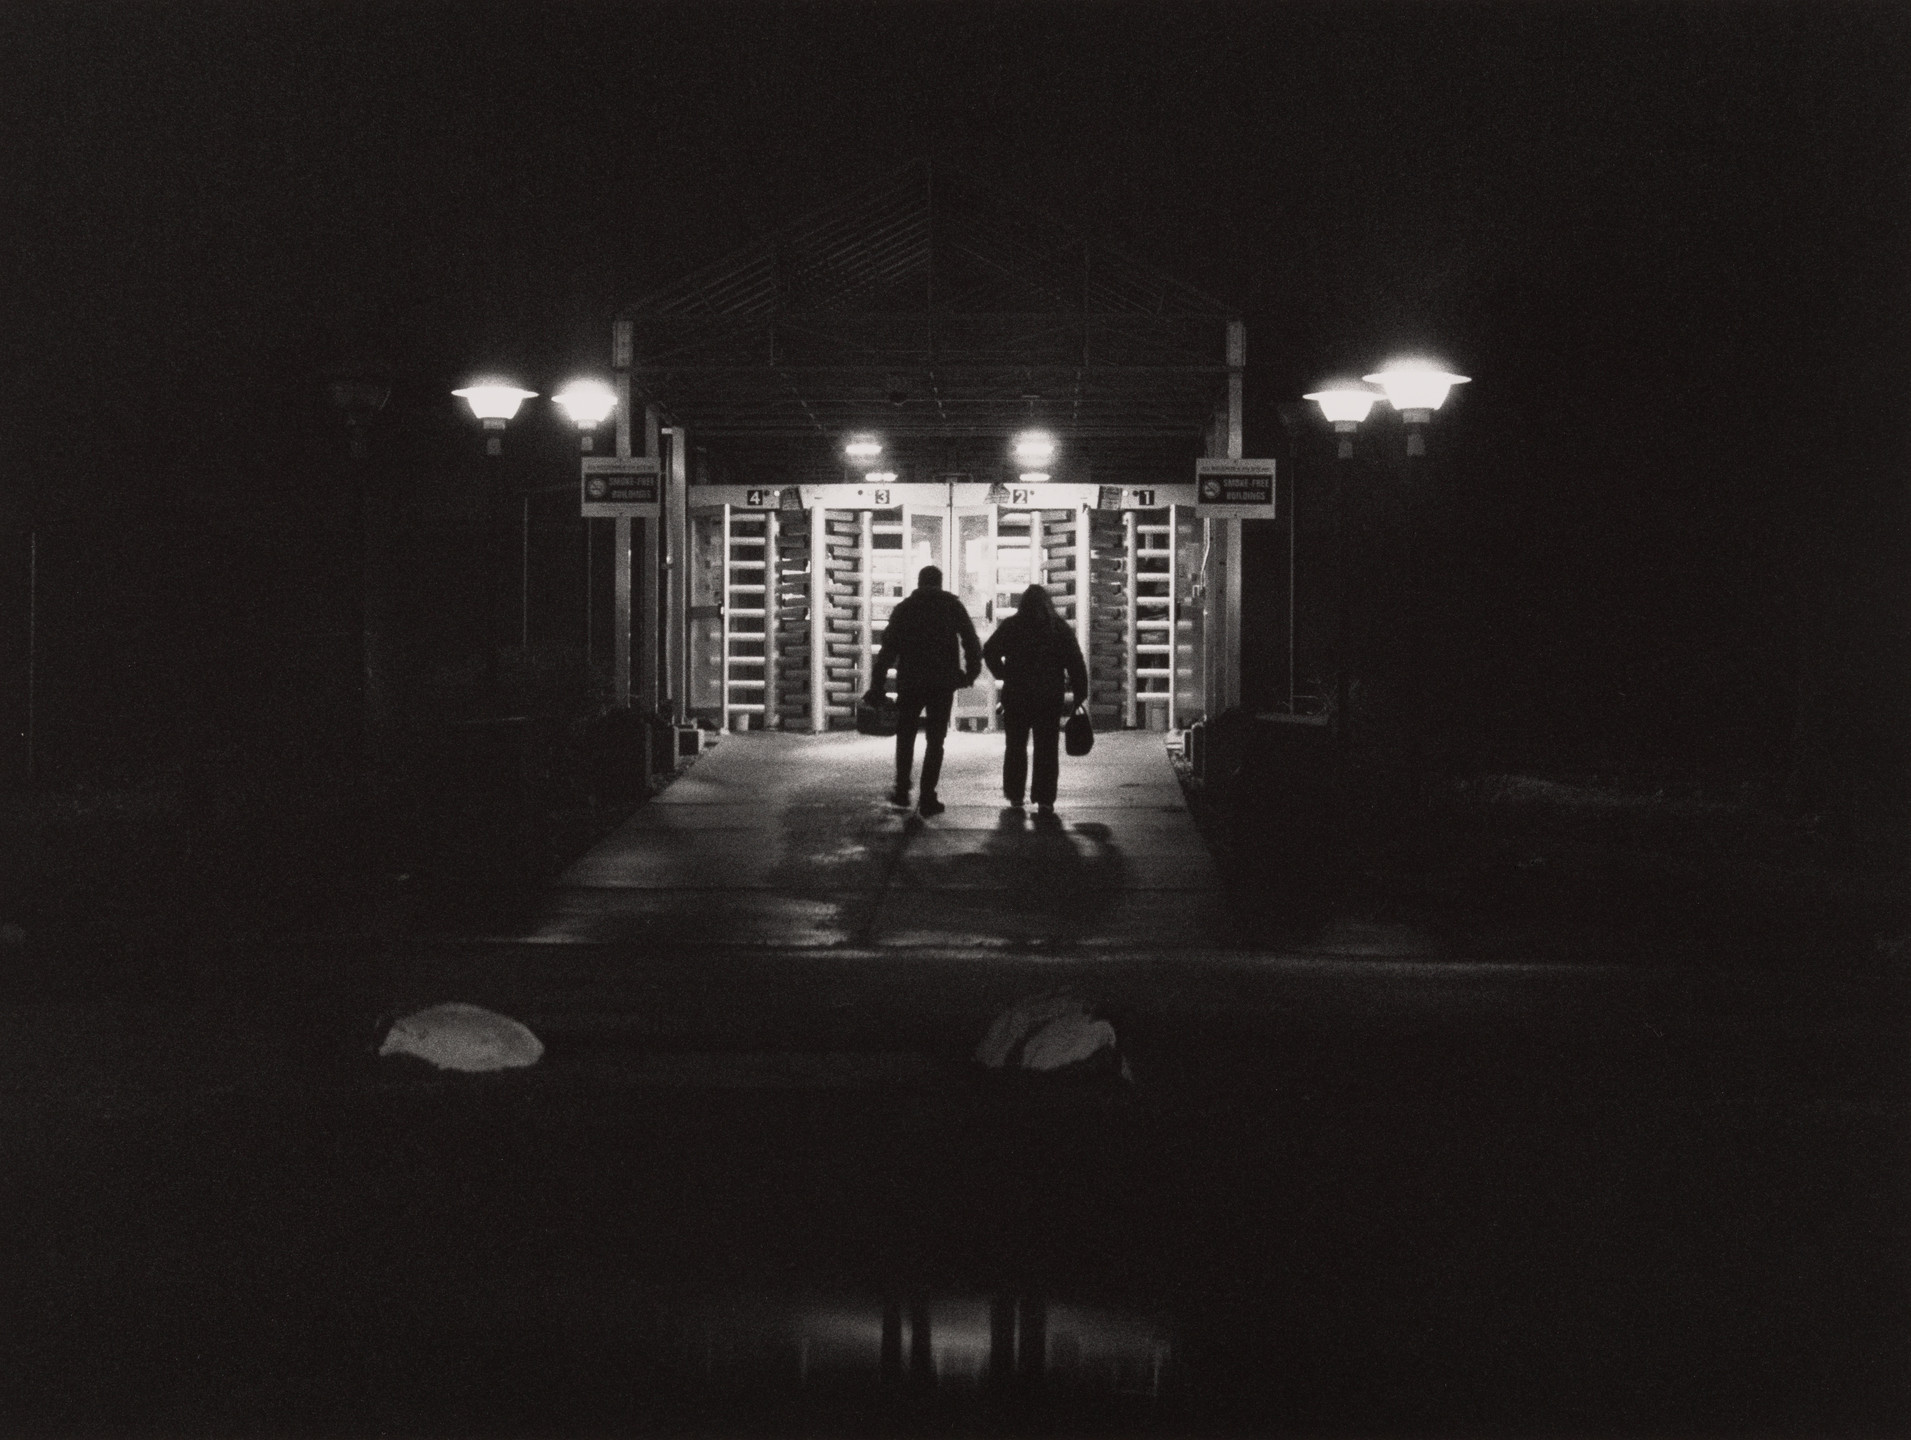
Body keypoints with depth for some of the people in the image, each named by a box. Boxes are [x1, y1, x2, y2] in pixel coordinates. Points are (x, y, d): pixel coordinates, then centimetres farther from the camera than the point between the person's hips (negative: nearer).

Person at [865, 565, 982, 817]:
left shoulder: (904, 608, 5)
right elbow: (972, 643, -3)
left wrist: (876, 688, -2)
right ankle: (928, 799, -3)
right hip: (943, 683, -1)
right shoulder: (953, 606, 4)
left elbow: (888, 650, -1)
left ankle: (902, 791, 15)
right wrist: (970, 674, 9)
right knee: (935, 739, 3)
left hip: (910, 682, 1)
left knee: (905, 735, 18)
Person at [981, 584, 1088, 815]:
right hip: (1049, 698, 0)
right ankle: (1044, 799, -1)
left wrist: (1003, 675, 7)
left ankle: (1015, 796, 15)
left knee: (1016, 746, 13)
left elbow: (989, 652, -5)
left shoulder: (1011, 626, 1)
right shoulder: (1060, 628, 2)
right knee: (1046, 749, 4)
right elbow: (1075, 663, -1)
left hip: (1016, 695, 0)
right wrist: (1079, 694, 2)